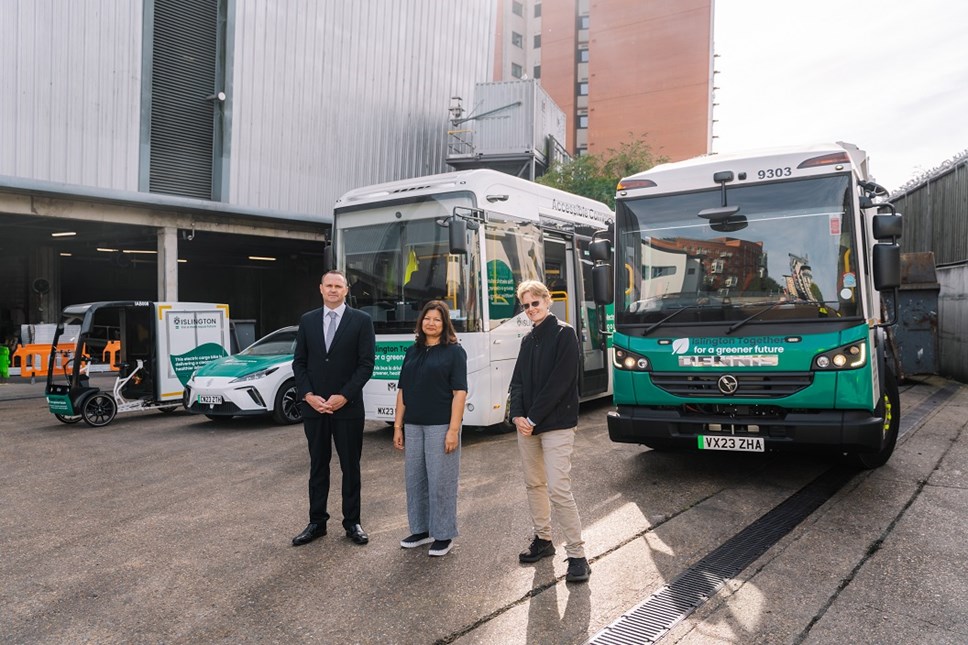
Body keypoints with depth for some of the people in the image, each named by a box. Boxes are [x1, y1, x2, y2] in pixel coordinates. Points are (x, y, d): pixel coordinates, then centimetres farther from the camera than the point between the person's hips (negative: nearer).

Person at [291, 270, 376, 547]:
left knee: (350, 466, 7)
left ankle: (352, 522, 19)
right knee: (318, 466, 11)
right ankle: (317, 522, 21)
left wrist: (344, 396, -14)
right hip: (313, 406, 3)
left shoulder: (361, 320, -2)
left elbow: (366, 364, -7)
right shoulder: (307, 320, 7)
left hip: (348, 407, -2)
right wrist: (309, 396, -7)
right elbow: (299, 362, 6)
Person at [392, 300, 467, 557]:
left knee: (441, 481, 1)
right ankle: (421, 529, 27)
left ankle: (444, 535, 14)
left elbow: (460, 392, -10)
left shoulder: (454, 352, -4)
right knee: (414, 479, 12)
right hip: (413, 425, 6)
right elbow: (402, 391, 12)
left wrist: (453, 430, -16)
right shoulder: (412, 351, 11)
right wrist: (397, 425, 7)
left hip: (440, 426, -5)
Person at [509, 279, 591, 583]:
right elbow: (518, 380, 10)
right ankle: (542, 539, 29)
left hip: (557, 424, -7)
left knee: (558, 489, -12)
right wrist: (517, 415, -7)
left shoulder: (564, 333, -7)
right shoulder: (528, 339, 14)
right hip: (527, 424, 7)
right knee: (534, 484, 14)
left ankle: (577, 554, -2)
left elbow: (559, 381, -15)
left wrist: (532, 418, -15)